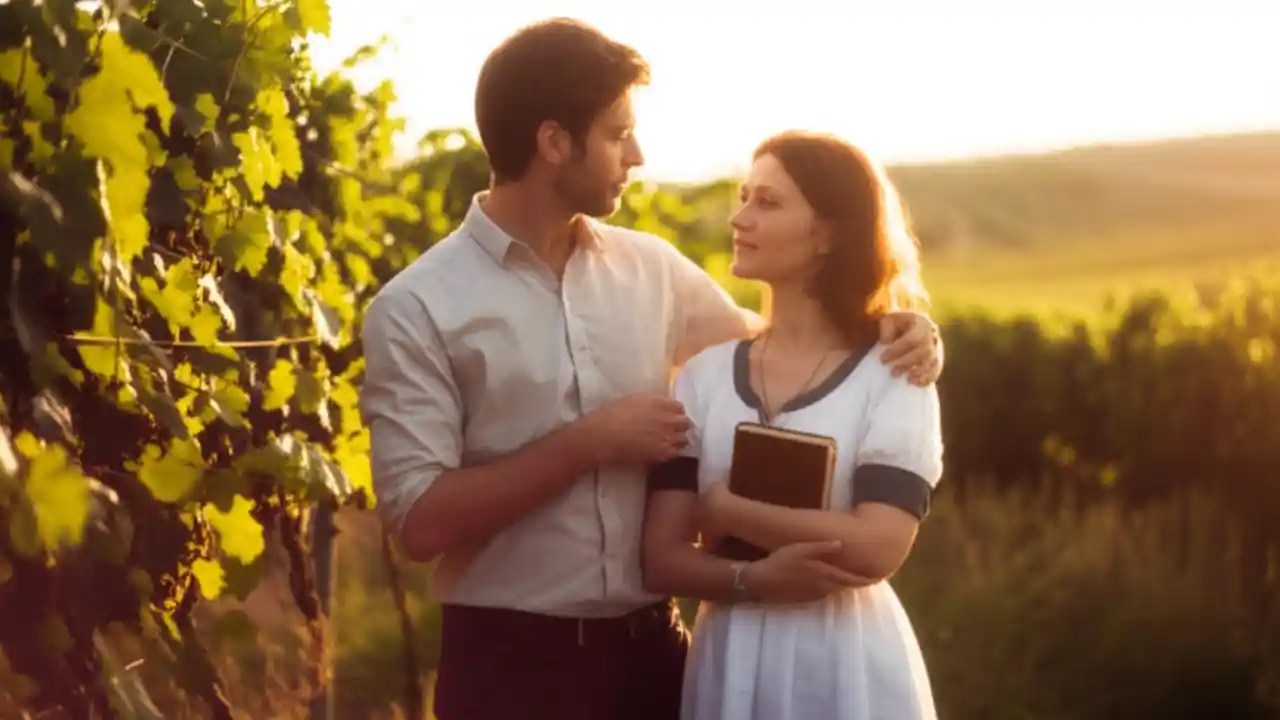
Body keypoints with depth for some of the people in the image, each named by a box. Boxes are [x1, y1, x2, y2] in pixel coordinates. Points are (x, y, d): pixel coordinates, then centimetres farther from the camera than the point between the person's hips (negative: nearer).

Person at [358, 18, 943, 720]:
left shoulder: (652, 268, 5)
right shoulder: (416, 309, -8)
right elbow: (419, 520, -15)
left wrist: (885, 326, 4)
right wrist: (590, 442, -15)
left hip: (650, 646, 4)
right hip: (513, 660, -4)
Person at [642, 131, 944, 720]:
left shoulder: (892, 374, -6)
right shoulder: (704, 376, 3)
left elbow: (877, 547, -19)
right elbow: (661, 558, -2)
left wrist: (725, 509, -11)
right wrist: (753, 579, -19)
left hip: (849, 666, -3)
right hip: (729, 663, 3)